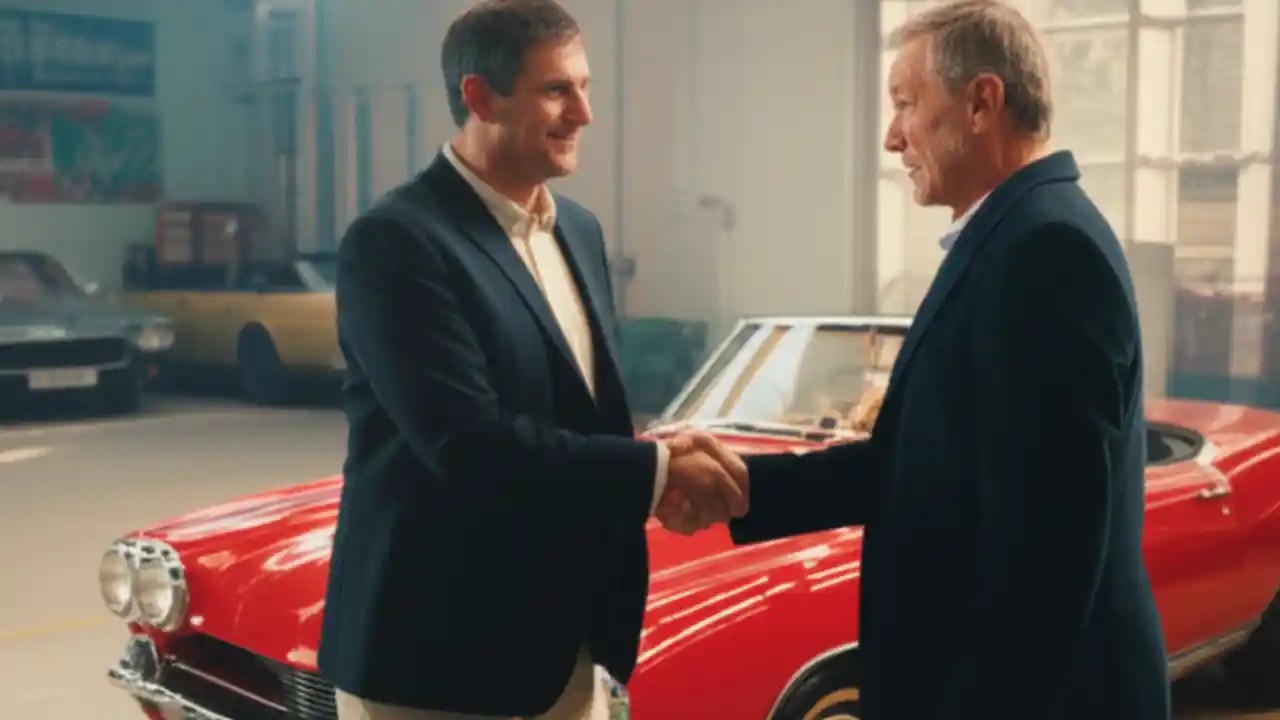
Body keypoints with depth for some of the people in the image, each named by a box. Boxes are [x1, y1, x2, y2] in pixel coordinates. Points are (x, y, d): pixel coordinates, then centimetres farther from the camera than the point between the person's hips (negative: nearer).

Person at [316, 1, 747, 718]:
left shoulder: (580, 229, 9)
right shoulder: (396, 241, -16)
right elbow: (465, 443, -24)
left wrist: (660, 462, -5)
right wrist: (656, 469, -20)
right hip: (437, 649, -7)